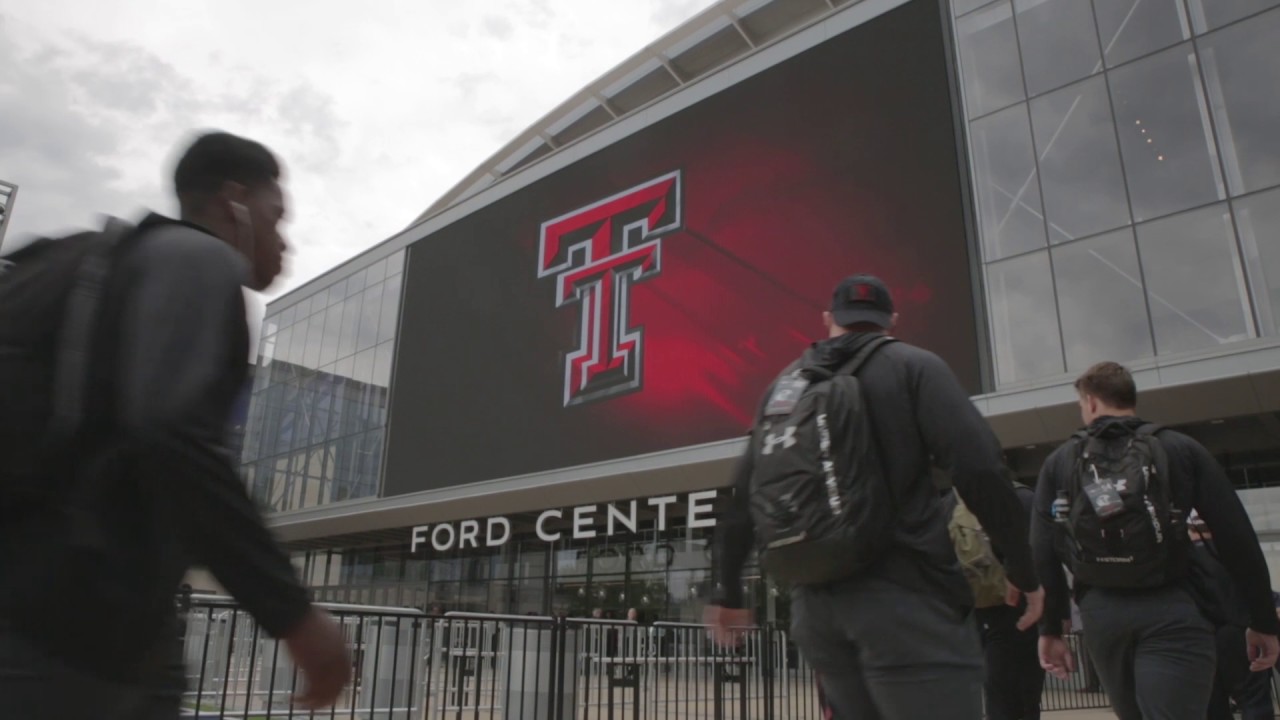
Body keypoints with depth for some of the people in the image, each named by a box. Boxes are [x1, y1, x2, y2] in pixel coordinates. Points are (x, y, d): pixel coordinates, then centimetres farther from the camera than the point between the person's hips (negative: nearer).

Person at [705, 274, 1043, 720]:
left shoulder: (784, 386, 15)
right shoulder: (914, 367, 1)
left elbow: (742, 496, 16)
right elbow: (979, 468, -10)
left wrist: (728, 591, 24)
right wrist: (1022, 569, 2)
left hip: (815, 603, 6)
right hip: (904, 593, -5)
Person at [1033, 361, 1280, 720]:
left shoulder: (1059, 462, 8)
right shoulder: (1181, 449, 6)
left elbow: (1044, 552, 2)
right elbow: (1238, 539, 1)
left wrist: (1050, 629, 7)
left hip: (1101, 613, 3)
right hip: (1171, 609, -2)